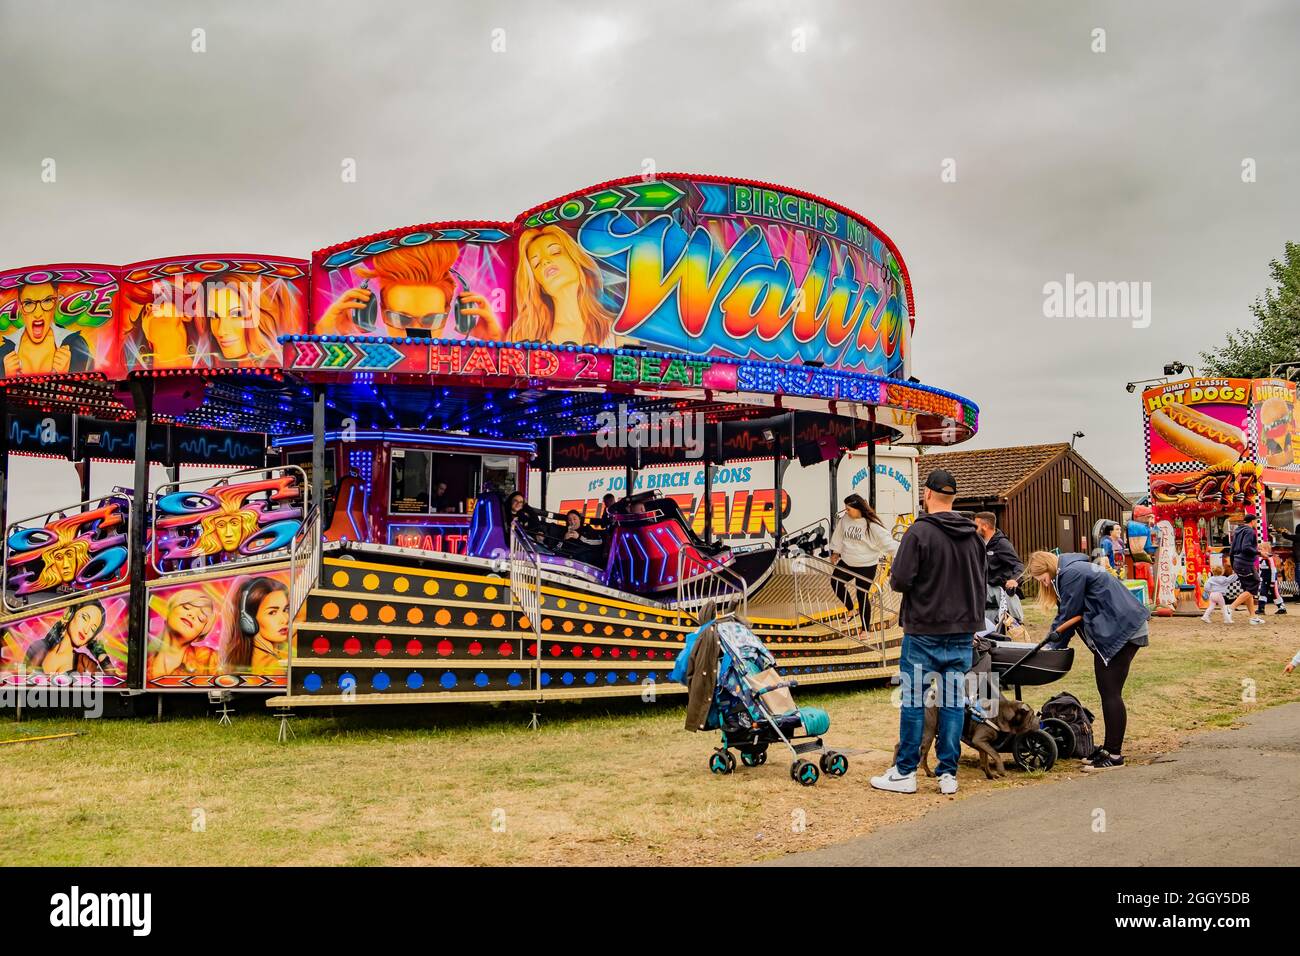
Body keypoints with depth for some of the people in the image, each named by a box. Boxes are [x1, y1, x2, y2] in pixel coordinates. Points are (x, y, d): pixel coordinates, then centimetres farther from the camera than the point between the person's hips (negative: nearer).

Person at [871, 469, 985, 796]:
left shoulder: (920, 531, -14)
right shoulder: (973, 535, 7)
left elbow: (900, 581, -17)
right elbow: (980, 583, 16)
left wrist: (896, 579, 5)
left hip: (924, 631, -5)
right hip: (962, 631, 6)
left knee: (913, 701, 2)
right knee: (953, 701, 8)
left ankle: (905, 772, 8)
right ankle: (948, 774, 12)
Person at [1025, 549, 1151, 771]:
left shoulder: (1071, 573, -16)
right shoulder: (1072, 570, 16)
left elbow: (1068, 616, -13)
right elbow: (1068, 616, 15)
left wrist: (1051, 644, -2)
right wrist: (1051, 647, 8)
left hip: (1122, 630, -11)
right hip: (1111, 633, 11)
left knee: (1110, 692, -8)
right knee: (1106, 691, 13)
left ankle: (1114, 754, -4)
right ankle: (1109, 747, 20)